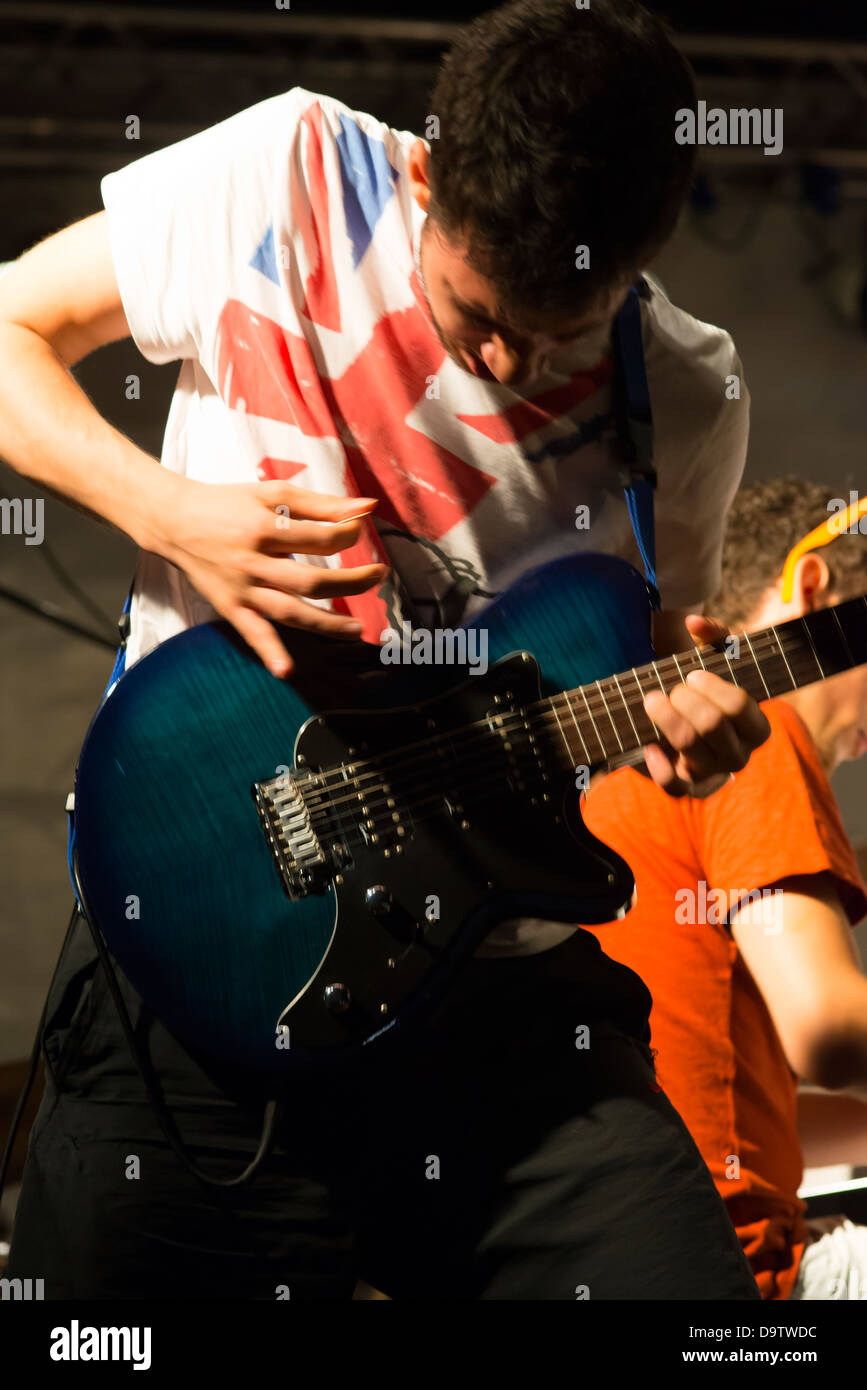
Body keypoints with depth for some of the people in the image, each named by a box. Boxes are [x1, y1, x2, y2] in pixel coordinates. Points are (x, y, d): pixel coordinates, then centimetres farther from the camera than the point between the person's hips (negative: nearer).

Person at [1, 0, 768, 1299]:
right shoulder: (289, 179, -4)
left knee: (675, 1285, -10)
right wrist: (173, 513, -12)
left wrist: (690, 720, -8)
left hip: (502, 983, 2)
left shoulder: (687, 401, 3)